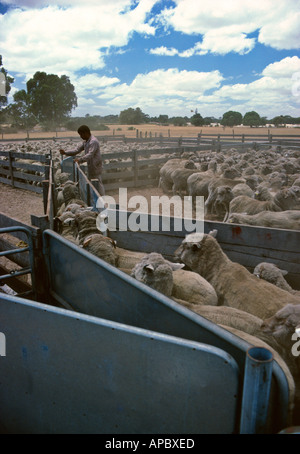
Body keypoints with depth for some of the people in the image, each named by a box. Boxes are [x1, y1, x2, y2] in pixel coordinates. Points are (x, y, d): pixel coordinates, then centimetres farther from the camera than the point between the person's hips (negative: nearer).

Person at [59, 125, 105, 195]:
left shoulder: (93, 142, -20)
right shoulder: (86, 142, 11)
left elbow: (90, 155, -30)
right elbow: (77, 150, 13)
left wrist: (80, 160, -40)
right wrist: (65, 153, 4)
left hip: (95, 167, -10)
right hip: (90, 167, 10)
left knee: (98, 184, -5)